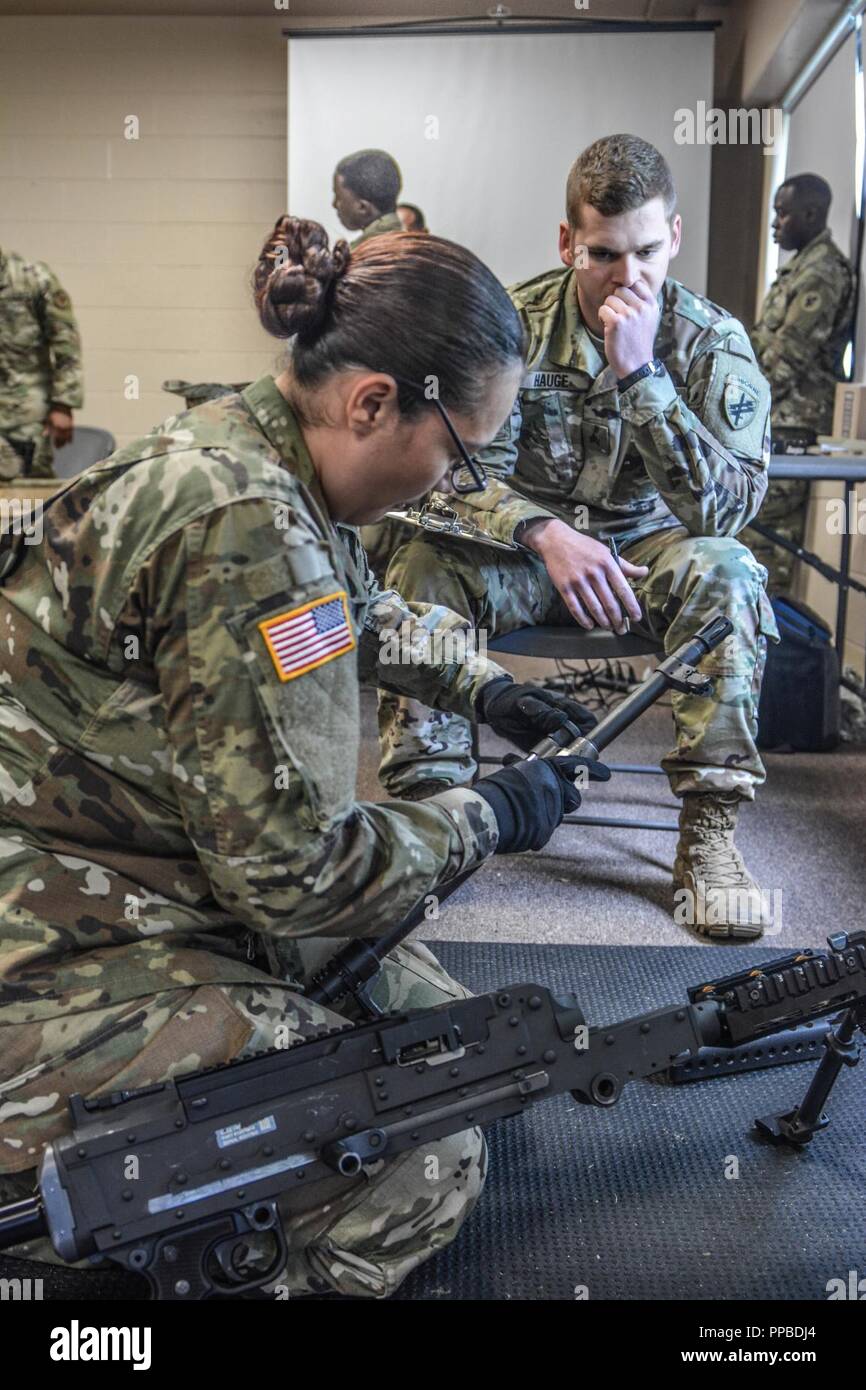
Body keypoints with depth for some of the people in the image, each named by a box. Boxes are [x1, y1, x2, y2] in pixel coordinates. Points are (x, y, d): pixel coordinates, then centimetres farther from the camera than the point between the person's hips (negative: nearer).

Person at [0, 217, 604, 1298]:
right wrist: (492, 819, -10)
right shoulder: (246, 530, -28)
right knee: (427, 1163, -10)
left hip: (182, 878, 10)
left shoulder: (244, 444, 3)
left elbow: (362, 615, 25)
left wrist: (488, 690, 15)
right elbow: (295, 870, -25)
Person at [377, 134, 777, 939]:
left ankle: (709, 833, -24)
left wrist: (637, 371, -30)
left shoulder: (713, 342, -10)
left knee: (723, 570, -32)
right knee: (423, 562, -28)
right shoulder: (513, 322, -9)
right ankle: (429, 805, -21)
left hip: (647, 550, 0)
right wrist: (546, 533, -34)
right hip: (529, 548, 1)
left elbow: (726, 506, -23)